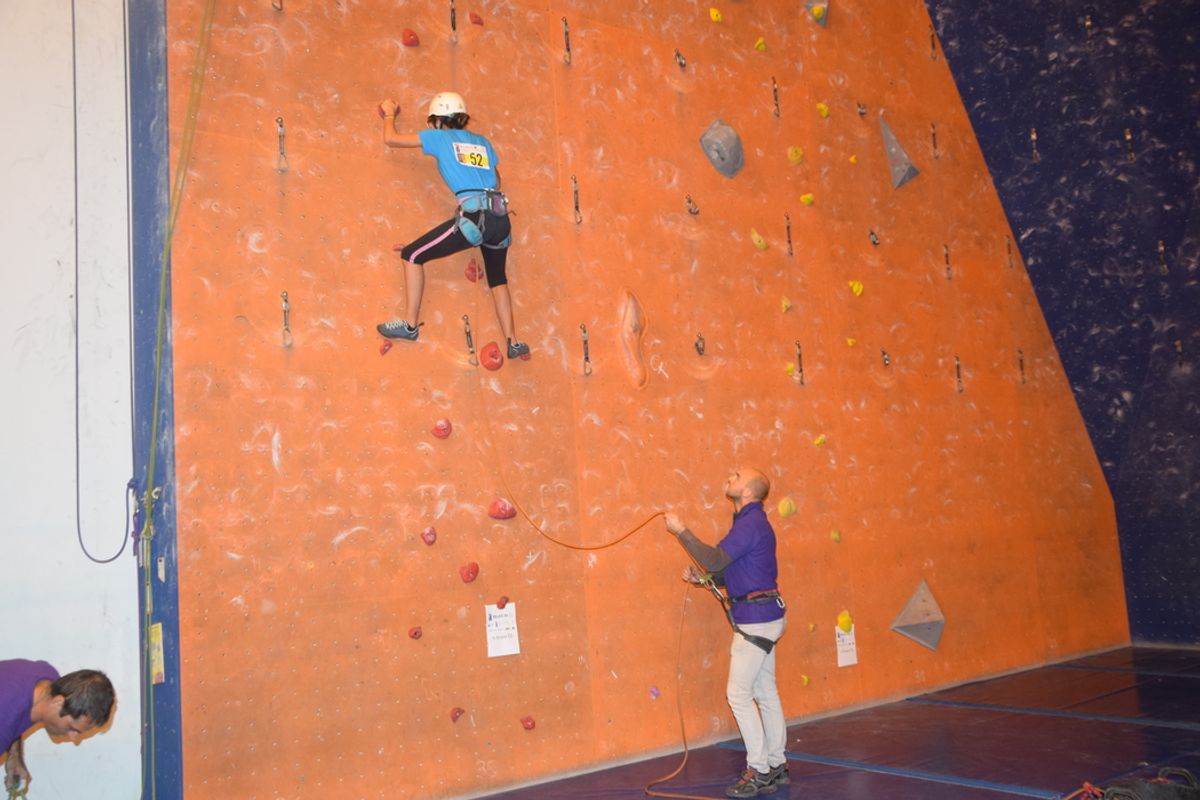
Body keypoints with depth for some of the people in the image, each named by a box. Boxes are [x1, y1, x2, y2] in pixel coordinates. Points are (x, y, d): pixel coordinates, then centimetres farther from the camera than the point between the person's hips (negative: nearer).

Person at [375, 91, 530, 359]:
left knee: (412, 255, 7)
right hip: (501, 218, 6)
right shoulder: (482, 141, 23)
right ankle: (514, 343, 23)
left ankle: (410, 325, 6)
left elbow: (390, 138, 16)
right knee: (498, 278, 26)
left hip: (474, 216, -6)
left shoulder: (440, 137, 9)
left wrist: (389, 115, 34)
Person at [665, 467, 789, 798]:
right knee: (765, 693, 13)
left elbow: (716, 559, -25)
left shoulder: (751, 523, -16)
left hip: (756, 619, -10)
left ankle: (759, 772, 1)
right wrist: (701, 578, 4)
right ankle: (777, 767, 21)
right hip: (761, 618, 10)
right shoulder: (749, 521, 16)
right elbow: (730, 573, 18)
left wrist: (681, 531, -19)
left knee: (739, 694, -6)